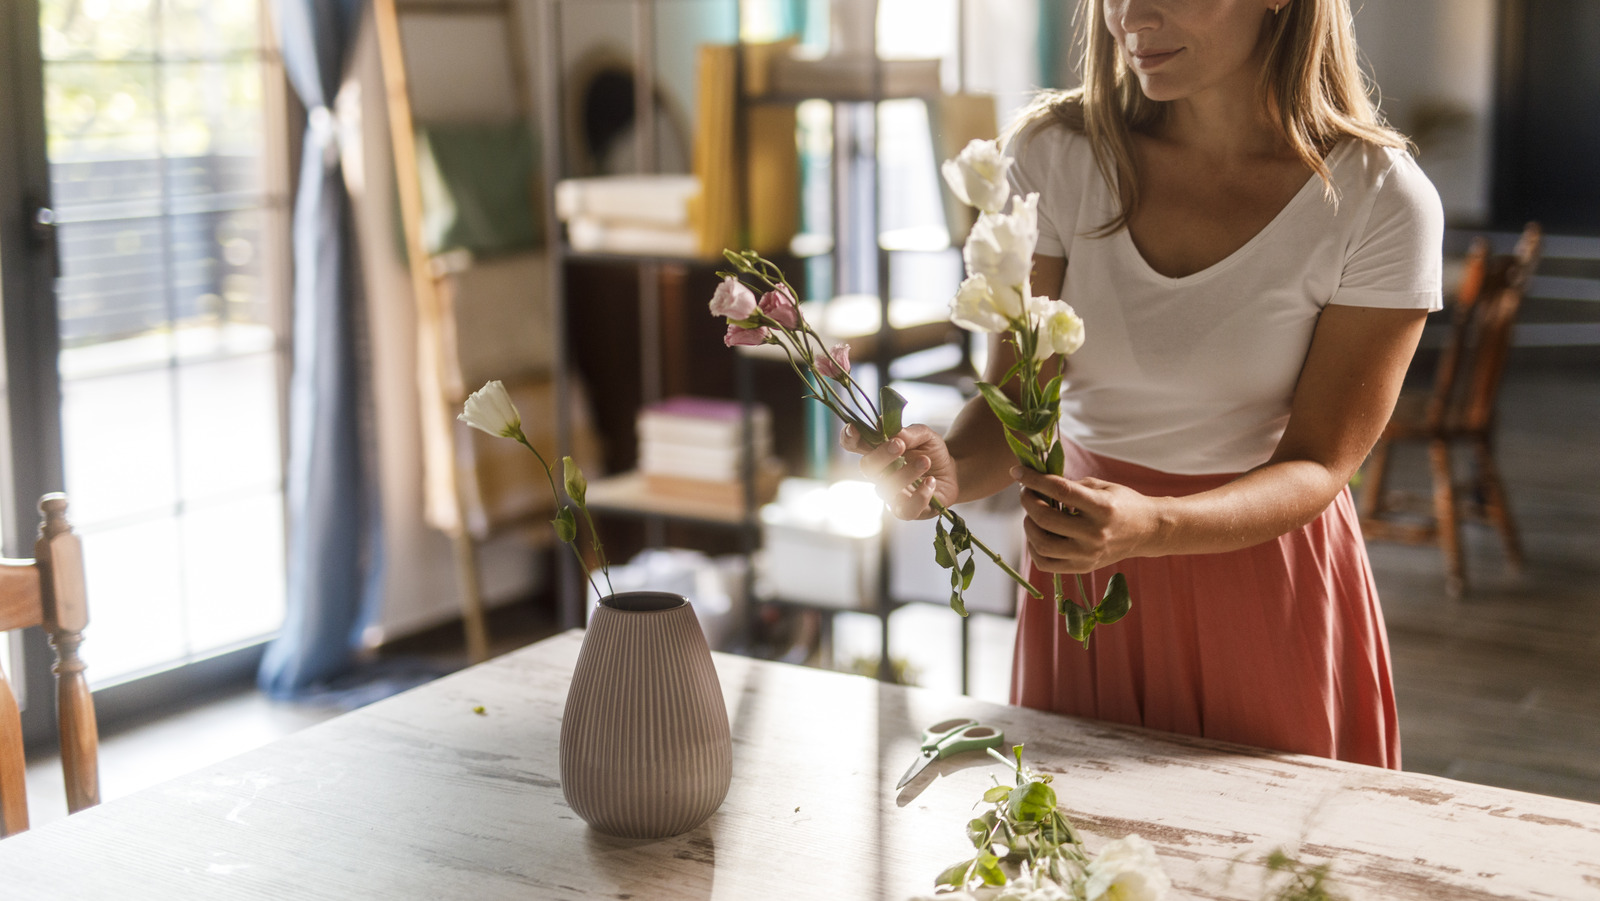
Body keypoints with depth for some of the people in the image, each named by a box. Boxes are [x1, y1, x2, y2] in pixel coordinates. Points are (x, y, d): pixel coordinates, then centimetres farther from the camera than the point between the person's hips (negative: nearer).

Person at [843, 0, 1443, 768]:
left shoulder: (1381, 201, -16)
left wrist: (1151, 526, -34)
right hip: (1082, 580, 2)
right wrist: (950, 472, -32)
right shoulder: (1057, 152, -10)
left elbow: (1317, 467, -15)